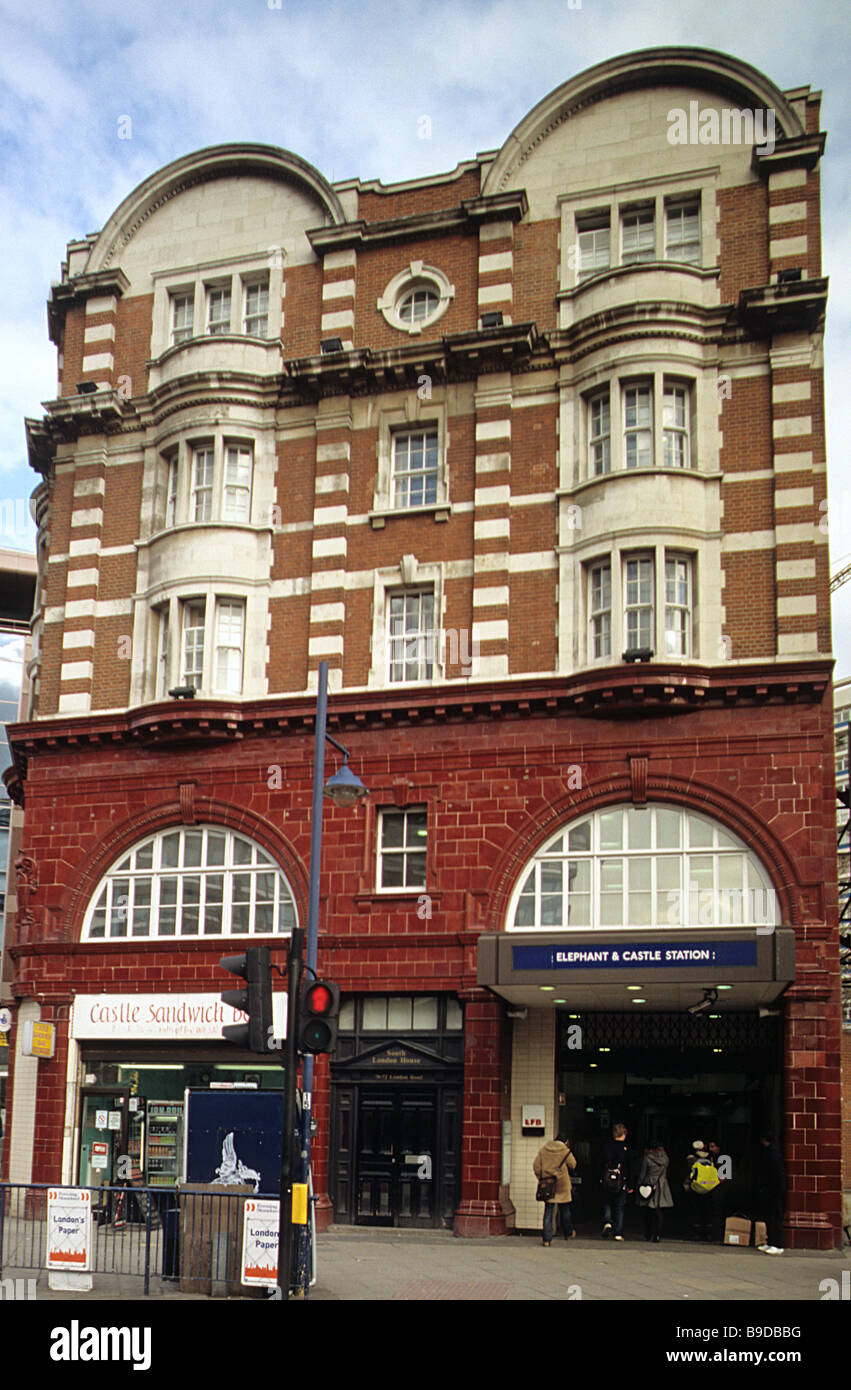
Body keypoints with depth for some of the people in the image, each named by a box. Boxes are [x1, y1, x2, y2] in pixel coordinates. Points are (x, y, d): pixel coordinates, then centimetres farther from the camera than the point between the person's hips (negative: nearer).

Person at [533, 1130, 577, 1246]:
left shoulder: (543, 1149, 0)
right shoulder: (564, 1150, -8)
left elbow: (536, 1166, 1)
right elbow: (573, 1165, 4)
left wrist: (541, 1178, 11)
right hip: (562, 1185, -2)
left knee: (548, 1211, 3)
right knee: (565, 1210, 17)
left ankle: (547, 1238, -3)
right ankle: (568, 1233, 33)